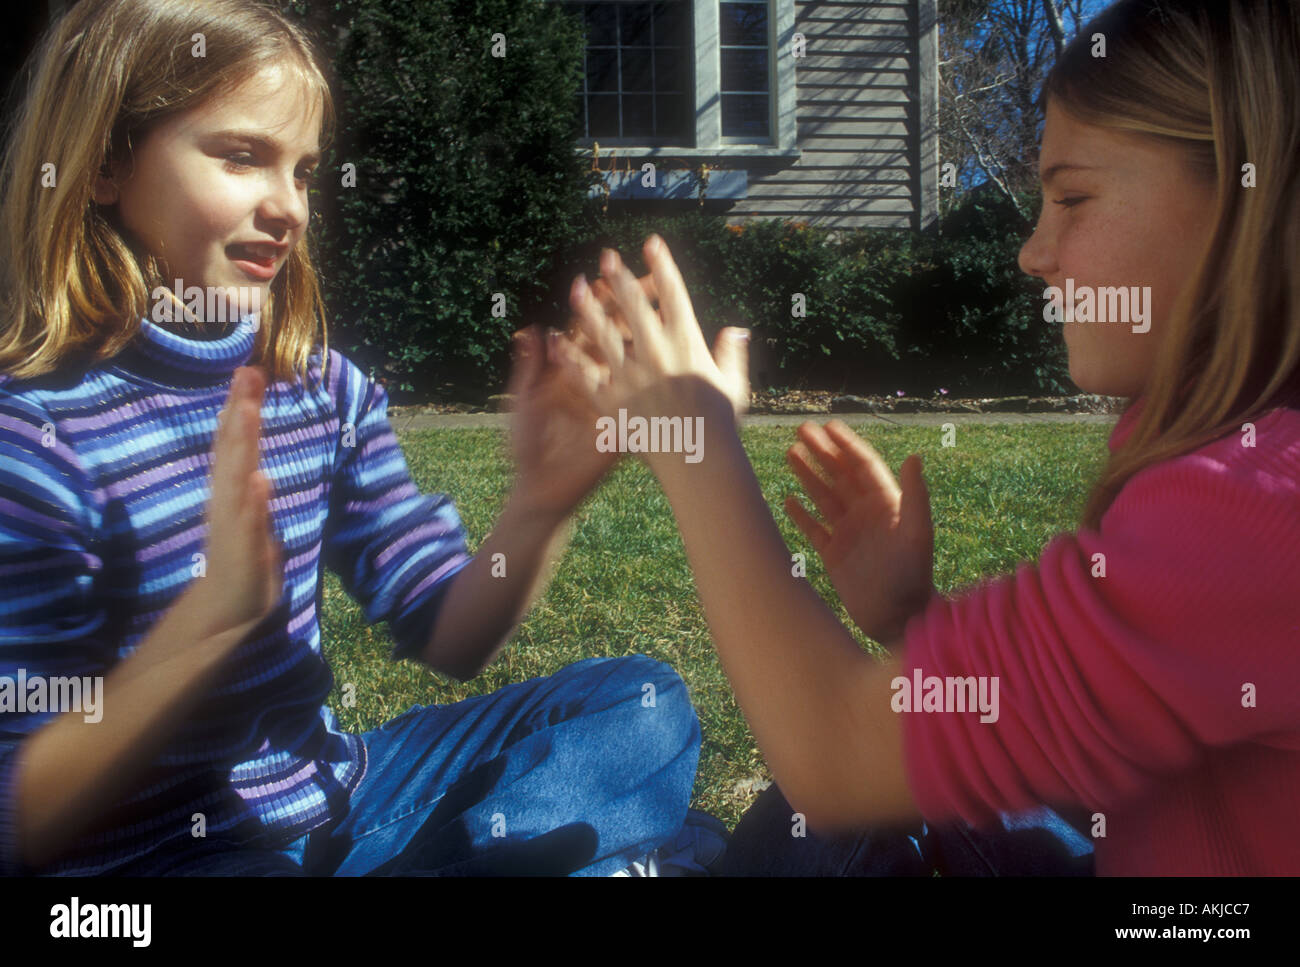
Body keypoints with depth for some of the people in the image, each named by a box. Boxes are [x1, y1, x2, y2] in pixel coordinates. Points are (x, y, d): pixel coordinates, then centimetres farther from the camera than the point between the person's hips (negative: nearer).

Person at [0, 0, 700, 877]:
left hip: (331, 797, 7)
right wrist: (214, 614, -32)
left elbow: (450, 639, 3)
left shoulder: (323, 387, 1)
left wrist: (537, 513, -17)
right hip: (150, 853, -7)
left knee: (646, 707, 4)